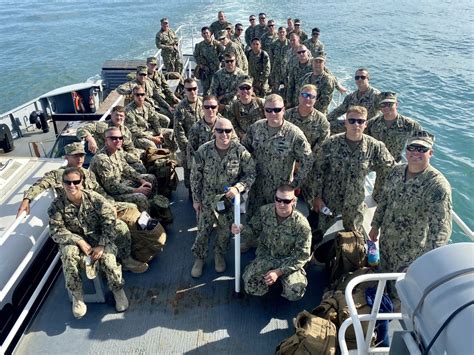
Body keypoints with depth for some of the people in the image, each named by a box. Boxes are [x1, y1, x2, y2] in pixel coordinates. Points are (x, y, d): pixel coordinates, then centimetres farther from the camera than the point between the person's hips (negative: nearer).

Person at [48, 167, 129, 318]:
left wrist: (101, 245, -21)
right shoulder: (57, 205, -9)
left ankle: (118, 290, -3)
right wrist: (79, 241, -23)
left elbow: (109, 221, -12)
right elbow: (56, 231, -11)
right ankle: (77, 296, -14)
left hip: (99, 238, -1)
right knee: (68, 254, -33)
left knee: (107, 256, -29)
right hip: (73, 241, 1)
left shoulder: (95, 198, -11)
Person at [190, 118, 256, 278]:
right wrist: (196, 199, -1)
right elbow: (195, 176, -4)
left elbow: (251, 173, -8)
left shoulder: (240, 151, -16)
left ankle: (219, 255, 43)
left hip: (229, 199, 1)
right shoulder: (203, 150, -14)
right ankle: (199, 258, 33)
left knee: (225, 230, 15)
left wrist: (238, 187, -24)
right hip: (207, 199, 0)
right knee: (203, 230, 9)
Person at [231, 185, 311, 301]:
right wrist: (242, 228, -22)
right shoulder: (265, 211, -14)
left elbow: (303, 255, -16)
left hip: (288, 261, -2)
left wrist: (279, 271, -22)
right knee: (251, 287, -18)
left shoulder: (301, 224, -23)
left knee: (294, 294, -23)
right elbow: (254, 229, 3)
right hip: (265, 256, 2)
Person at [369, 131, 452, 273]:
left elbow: (441, 227, -32)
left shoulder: (438, 185, -26)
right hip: (386, 243, 5)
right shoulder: (396, 171, -6)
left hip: (412, 253, -5)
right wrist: (375, 226, 12)